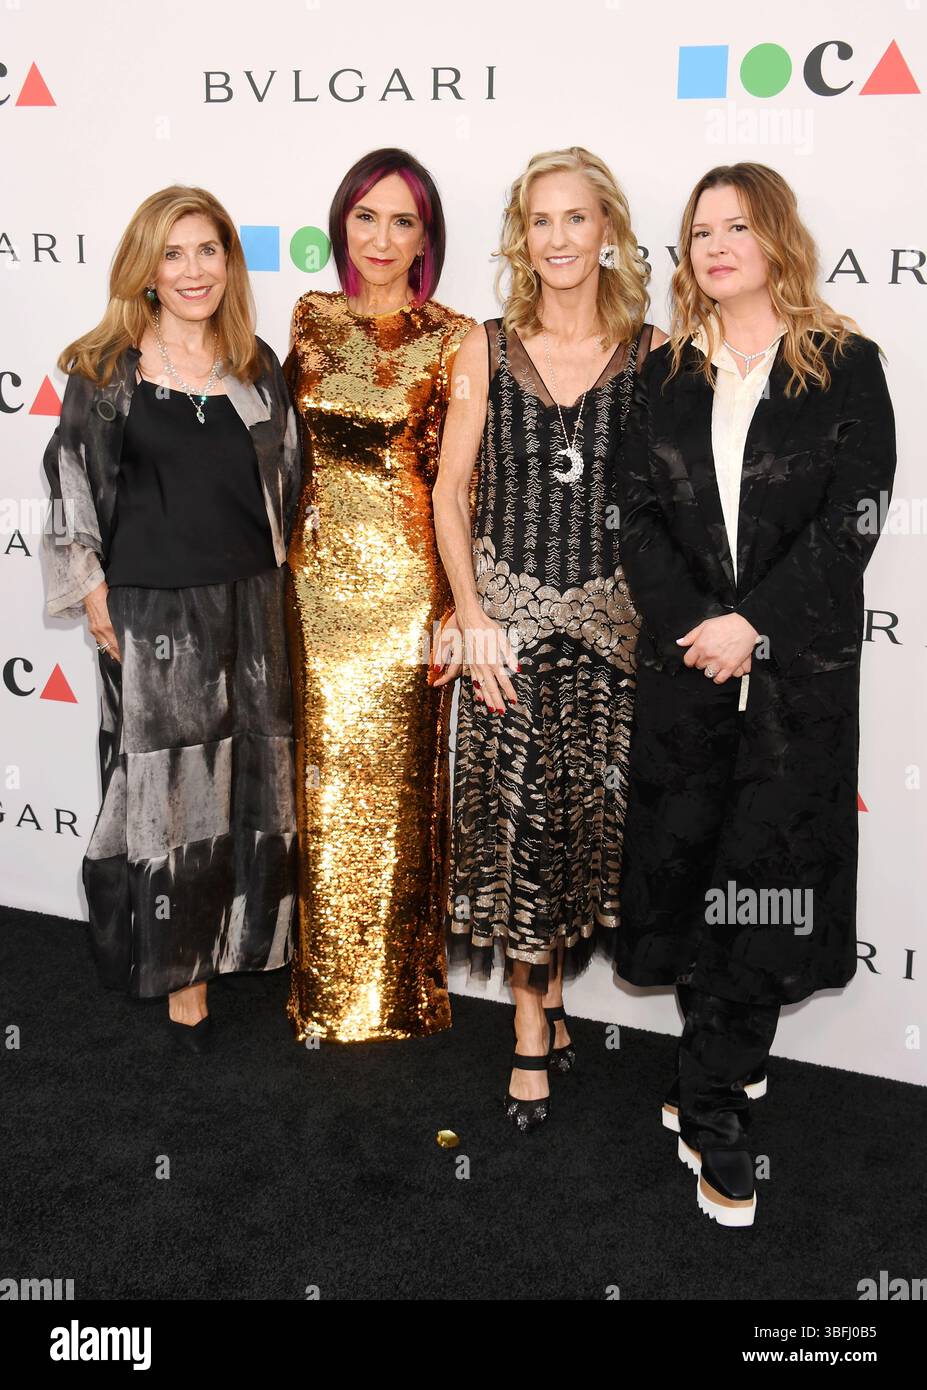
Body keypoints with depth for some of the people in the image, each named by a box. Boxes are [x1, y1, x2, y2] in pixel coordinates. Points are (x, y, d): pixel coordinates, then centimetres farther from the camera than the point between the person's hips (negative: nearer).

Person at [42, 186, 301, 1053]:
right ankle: (182, 967, 19)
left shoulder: (257, 366, 8)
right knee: (168, 783, 5)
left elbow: (287, 481, 12)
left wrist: (281, 583, 8)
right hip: (152, 611, -3)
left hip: (250, 605, 4)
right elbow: (73, 487, -2)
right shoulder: (105, 370, -2)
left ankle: (240, 934, 31)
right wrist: (93, 594, -5)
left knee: (250, 777, 11)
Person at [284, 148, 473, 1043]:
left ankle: (397, 993, 22)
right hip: (319, 579, 4)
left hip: (408, 582, -3)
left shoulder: (453, 342, -3)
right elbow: (289, 446, 13)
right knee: (326, 779, 8)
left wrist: (455, 607, -11)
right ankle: (328, 991, 26)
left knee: (397, 781, 3)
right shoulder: (312, 320, 9)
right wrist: (280, 571, 9)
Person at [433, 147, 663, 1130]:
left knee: (590, 812, 5)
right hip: (510, 611, 0)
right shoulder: (487, 348, 4)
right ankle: (534, 1025, 18)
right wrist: (473, 615, -4)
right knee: (517, 814, 0)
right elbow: (449, 491, 4)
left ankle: (551, 994, 28)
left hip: (611, 614, 0)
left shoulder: (651, 351, 3)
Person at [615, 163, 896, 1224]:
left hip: (799, 668, -2)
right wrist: (691, 623, -11)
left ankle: (708, 1103, 9)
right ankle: (728, 1066, 25)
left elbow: (850, 519, -5)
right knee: (687, 865, 6)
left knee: (765, 873, -2)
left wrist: (753, 624, -14)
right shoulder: (666, 374, 11)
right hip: (683, 658, 3)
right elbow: (639, 514, 4)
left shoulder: (843, 366, 3)